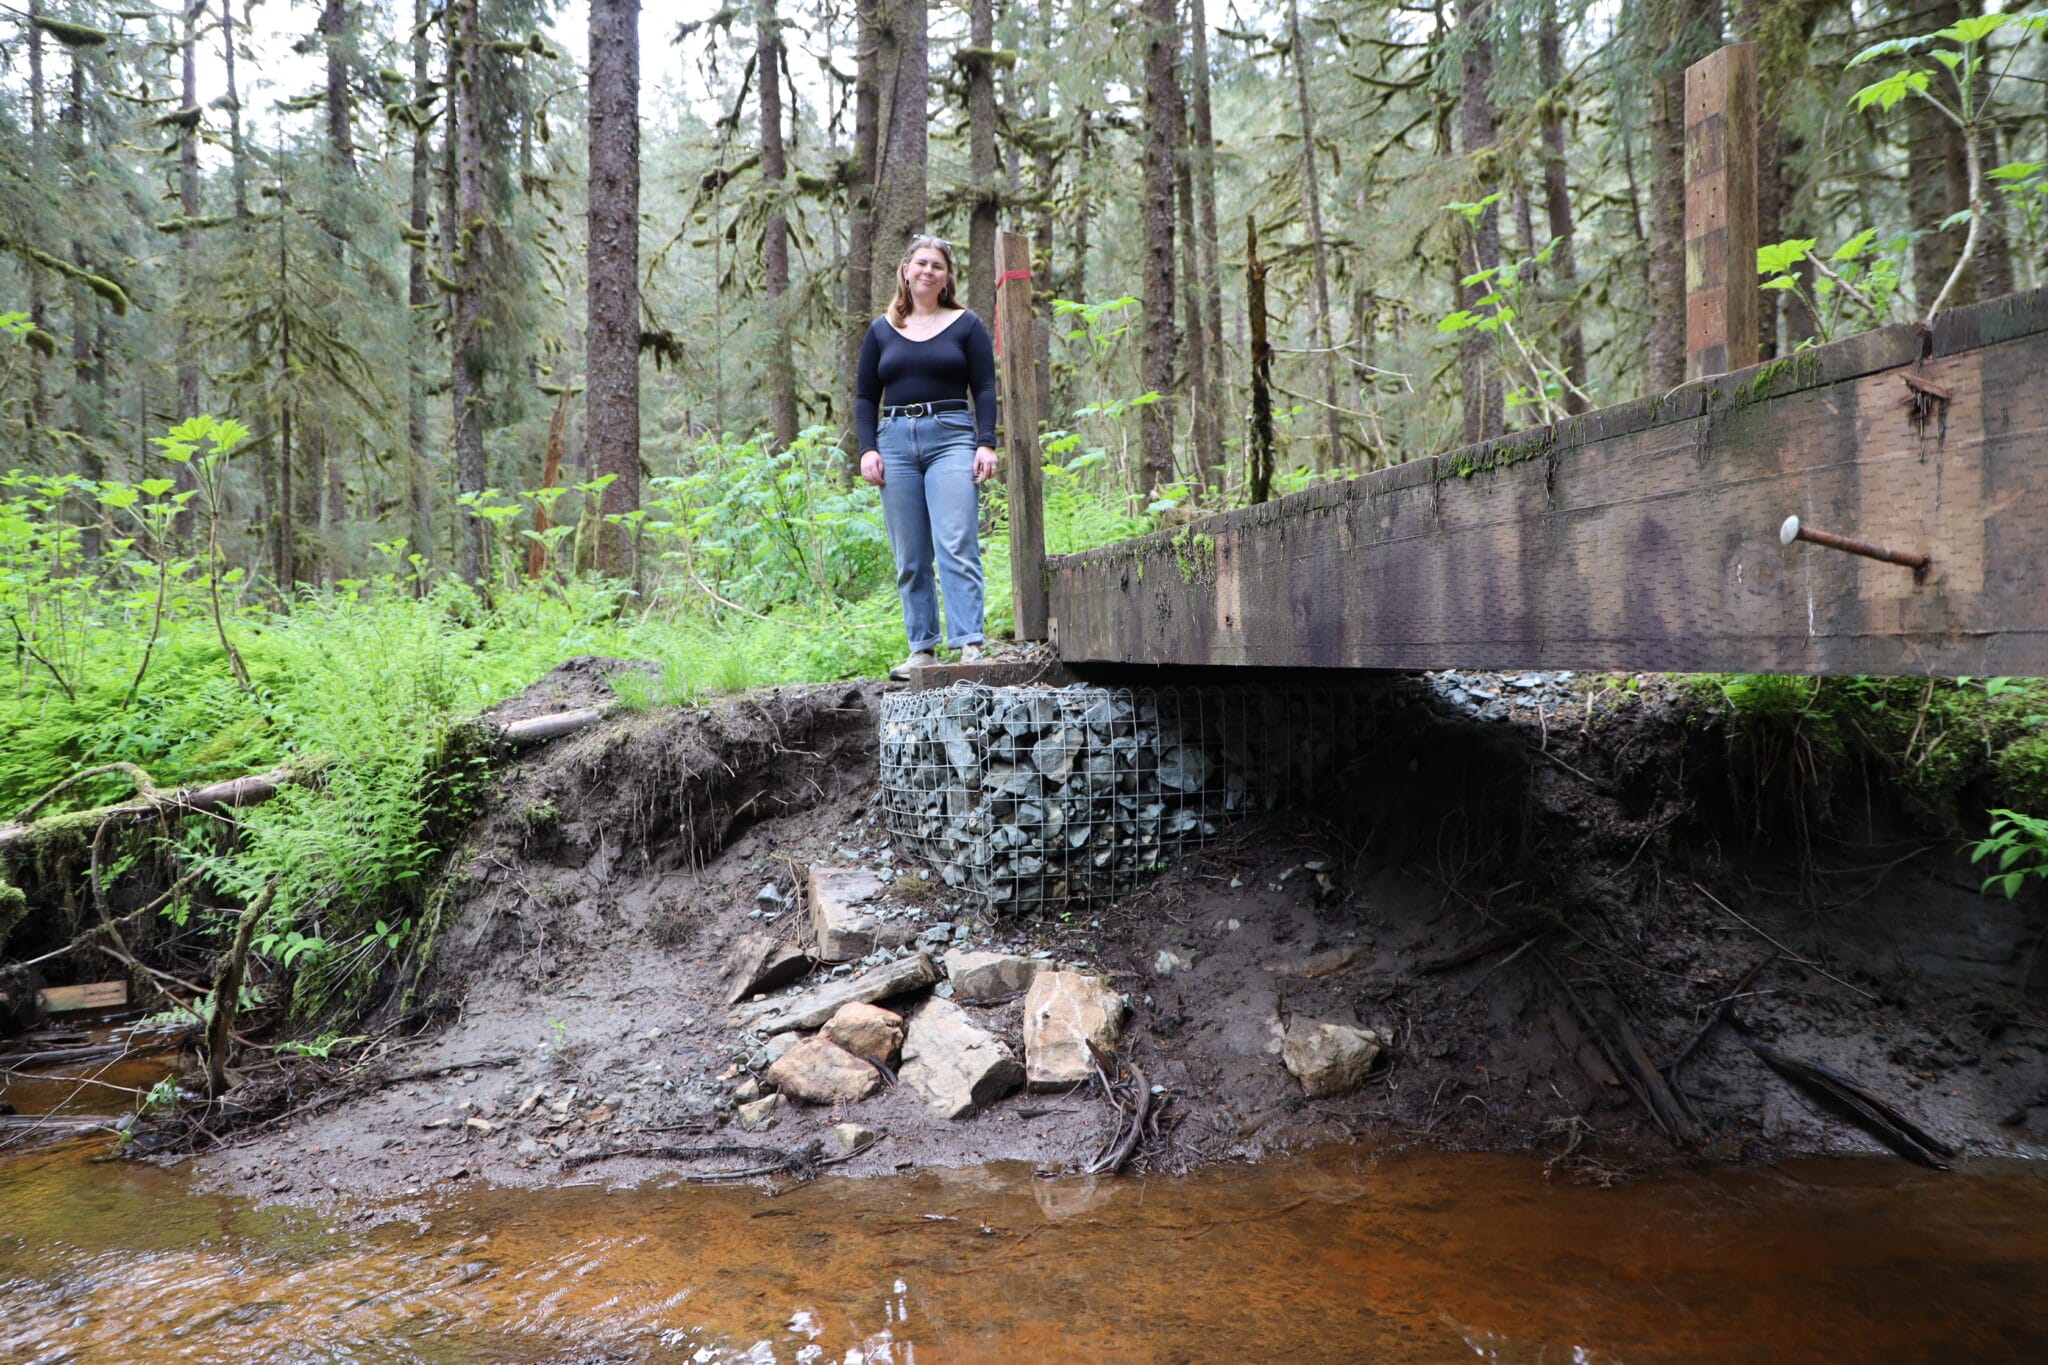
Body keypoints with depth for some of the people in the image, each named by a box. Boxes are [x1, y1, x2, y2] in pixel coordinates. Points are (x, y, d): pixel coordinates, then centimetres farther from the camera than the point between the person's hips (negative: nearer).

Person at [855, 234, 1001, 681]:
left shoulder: (966, 325, 9)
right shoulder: (881, 331, 15)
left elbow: (985, 389, 5)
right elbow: (865, 396, 15)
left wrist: (986, 443, -7)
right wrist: (867, 449, 2)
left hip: (951, 437, -3)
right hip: (895, 441, 3)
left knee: (956, 547, -14)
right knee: (910, 558, 2)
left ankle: (969, 644, -17)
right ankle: (922, 648, 6)